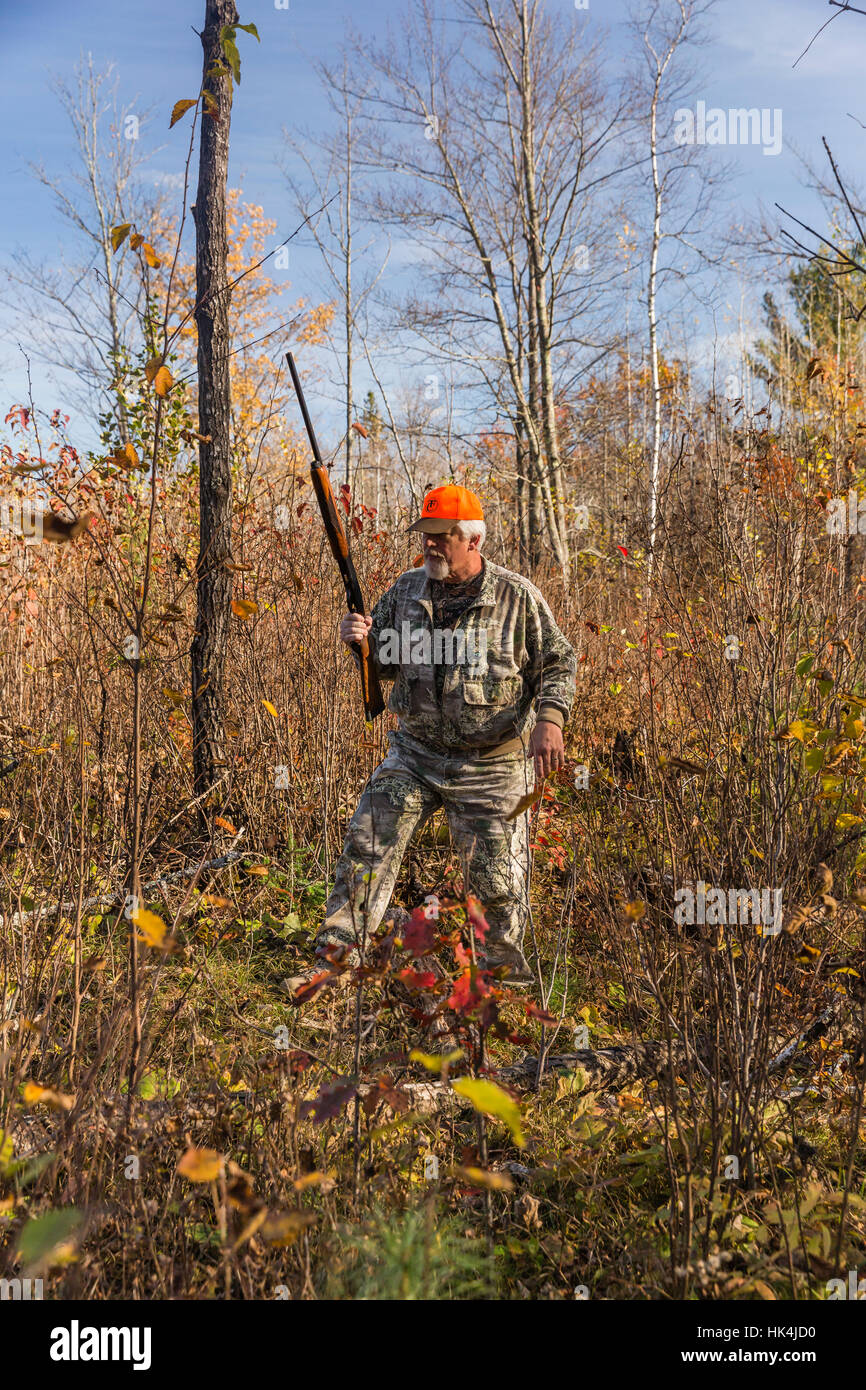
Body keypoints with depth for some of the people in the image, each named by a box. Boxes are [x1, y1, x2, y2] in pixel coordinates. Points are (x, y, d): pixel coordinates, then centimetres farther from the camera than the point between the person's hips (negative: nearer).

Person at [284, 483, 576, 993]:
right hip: (416, 754, 3)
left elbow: (558, 664, -3)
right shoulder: (407, 590, 3)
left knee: (496, 876, 5)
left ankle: (506, 969, 27)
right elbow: (386, 663, 13)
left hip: (491, 767, -3)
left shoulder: (518, 596, -8)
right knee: (367, 841, -8)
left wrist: (550, 719, -20)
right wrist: (362, 641, -10)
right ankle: (338, 954, 2)